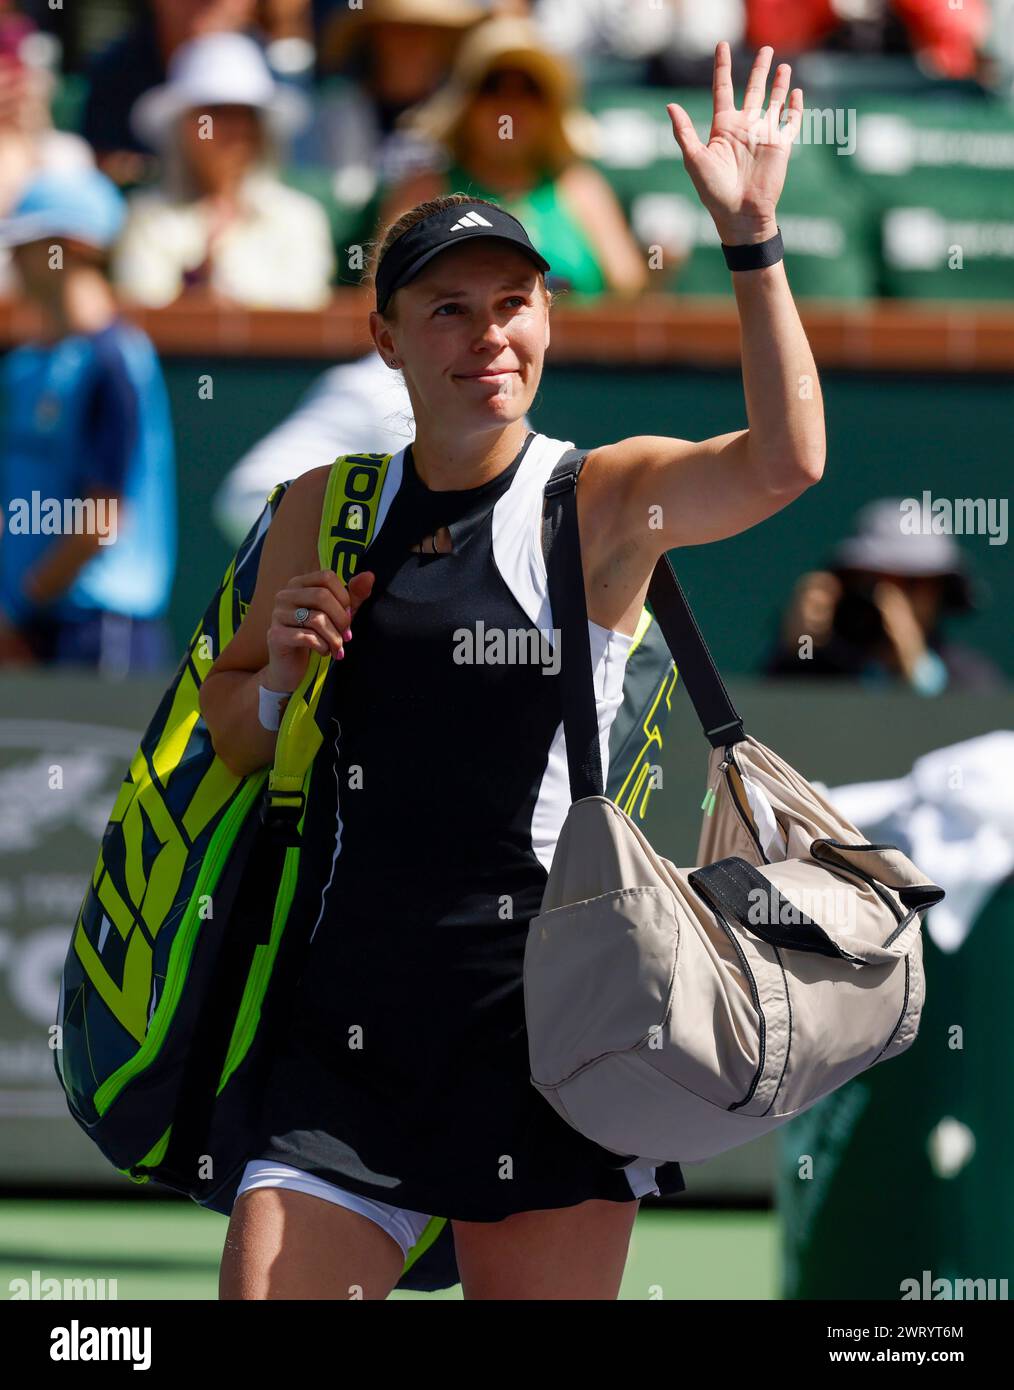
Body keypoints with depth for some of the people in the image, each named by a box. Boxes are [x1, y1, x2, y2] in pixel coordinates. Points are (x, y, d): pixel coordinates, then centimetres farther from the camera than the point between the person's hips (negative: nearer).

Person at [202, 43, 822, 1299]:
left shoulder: (602, 501, 0)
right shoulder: (323, 511, 11)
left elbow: (783, 462, -20)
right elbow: (231, 739, 22)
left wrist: (751, 239, -27)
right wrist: (280, 676, -1)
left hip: (542, 1019, -3)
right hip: (349, 1028, 3)